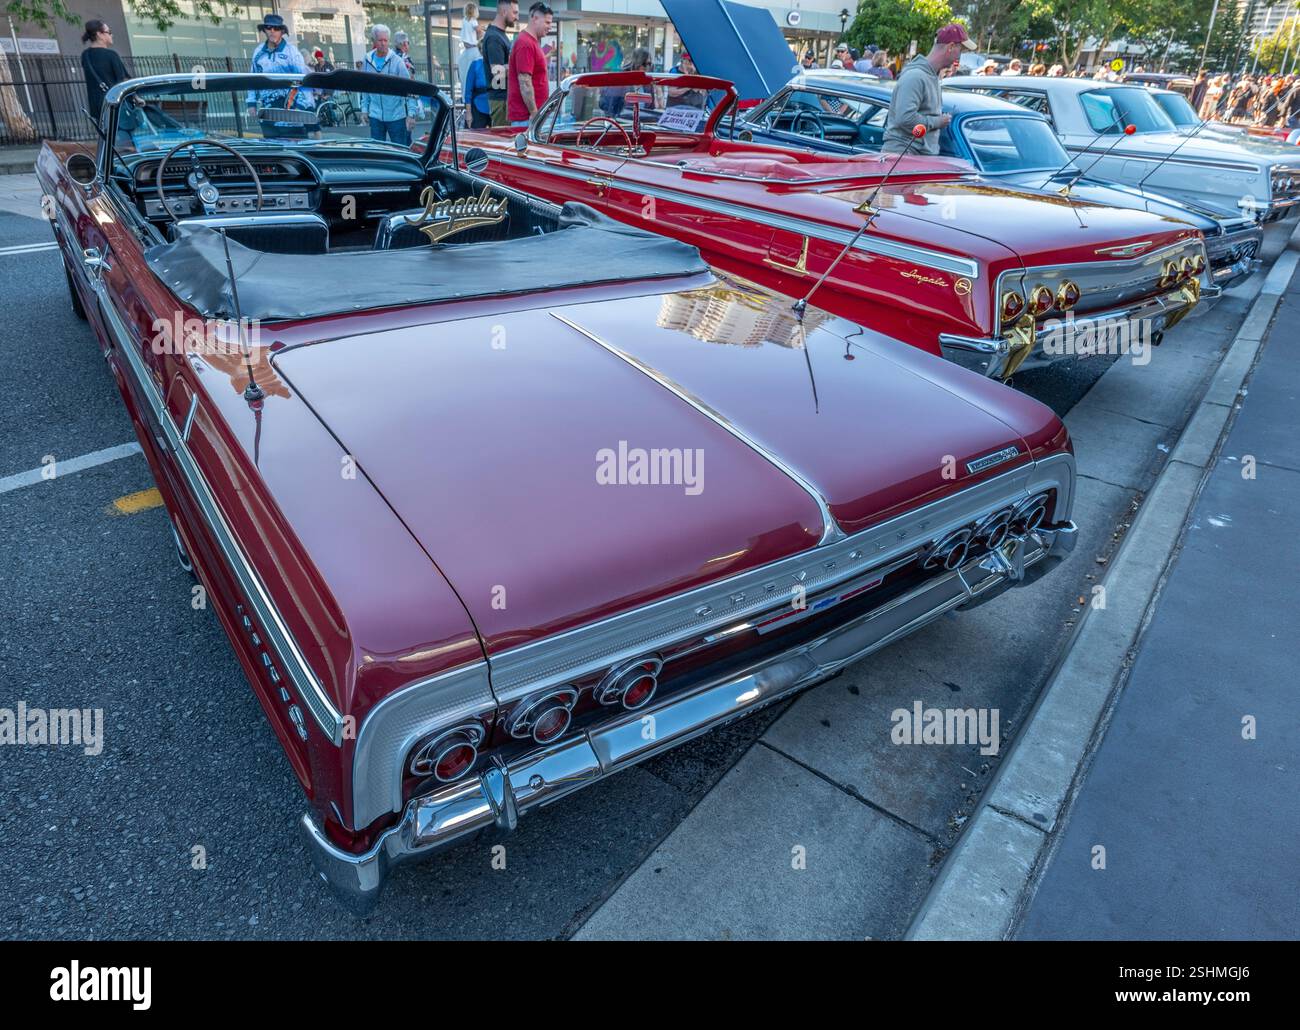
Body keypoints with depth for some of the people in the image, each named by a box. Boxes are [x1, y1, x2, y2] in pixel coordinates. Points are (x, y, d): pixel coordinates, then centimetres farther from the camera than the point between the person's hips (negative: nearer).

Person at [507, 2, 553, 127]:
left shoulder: (532, 42, 17)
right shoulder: (525, 44, -14)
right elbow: (525, 83, -20)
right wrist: (534, 113, -21)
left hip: (532, 113, 10)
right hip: (526, 116, -10)